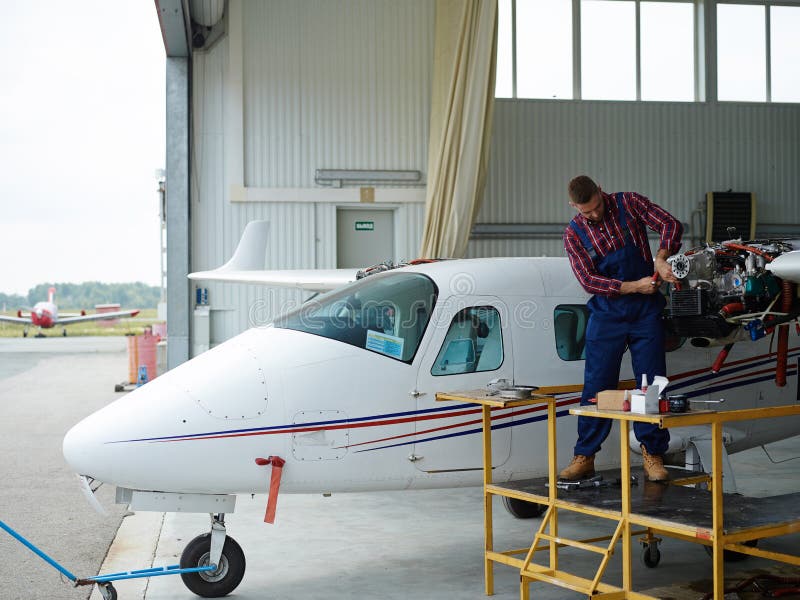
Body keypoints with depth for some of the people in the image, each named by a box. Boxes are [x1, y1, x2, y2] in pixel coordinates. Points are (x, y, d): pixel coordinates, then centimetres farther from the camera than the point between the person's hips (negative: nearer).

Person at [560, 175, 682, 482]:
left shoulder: (628, 203, -2)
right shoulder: (573, 235, -2)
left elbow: (671, 225, -6)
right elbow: (588, 280, -10)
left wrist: (660, 258, -23)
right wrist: (633, 286, -19)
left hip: (645, 310, 0)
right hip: (607, 315, 0)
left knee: (651, 383, 1)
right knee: (597, 386, 0)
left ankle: (653, 456, 9)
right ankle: (584, 457, 7)